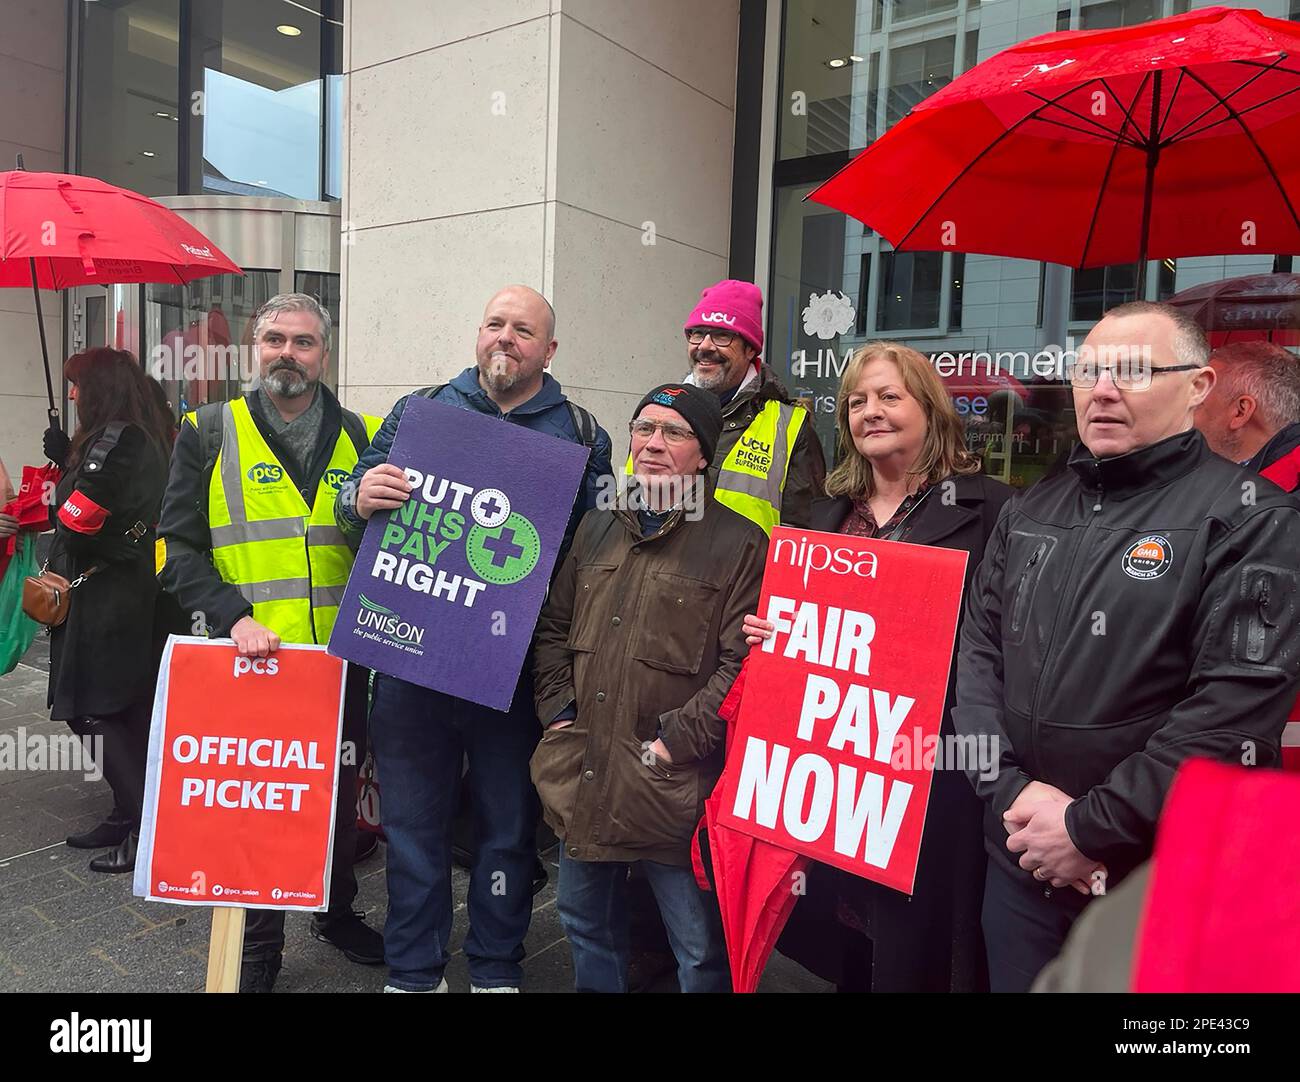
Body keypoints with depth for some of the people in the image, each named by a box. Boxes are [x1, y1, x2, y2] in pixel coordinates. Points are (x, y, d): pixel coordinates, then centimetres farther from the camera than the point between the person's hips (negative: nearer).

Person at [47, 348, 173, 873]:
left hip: (103, 596, -10)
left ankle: (143, 825, 0)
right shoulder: (145, 439, 13)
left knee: (89, 708, -3)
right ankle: (130, 815, 23)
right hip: (135, 591, 10)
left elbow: (78, 516, -20)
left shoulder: (113, 440, -15)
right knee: (130, 709, 14)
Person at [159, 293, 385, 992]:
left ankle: (336, 911, 40)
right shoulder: (209, 433, 2)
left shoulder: (361, 437, 7)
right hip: (246, 660, -2)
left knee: (340, 795, 16)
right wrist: (234, 616, -17)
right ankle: (258, 948, 30)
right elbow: (179, 547, -3)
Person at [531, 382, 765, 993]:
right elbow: (553, 628, 17)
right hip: (582, 776, 6)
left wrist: (675, 741, -16)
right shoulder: (596, 529, 11)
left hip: (672, 785, -5)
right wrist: (557, 710, 5)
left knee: (700, 949, 8)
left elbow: (741, 663, -13)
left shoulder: (738, 545, -8)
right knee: (585, 921, 23)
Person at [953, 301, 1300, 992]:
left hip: (1163, 883, -4)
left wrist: (1091, 828, -17)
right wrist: (1011, 788, -9)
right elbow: (976, 646, 5)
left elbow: (1239, 706, -18)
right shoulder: (1031, 512, 8)